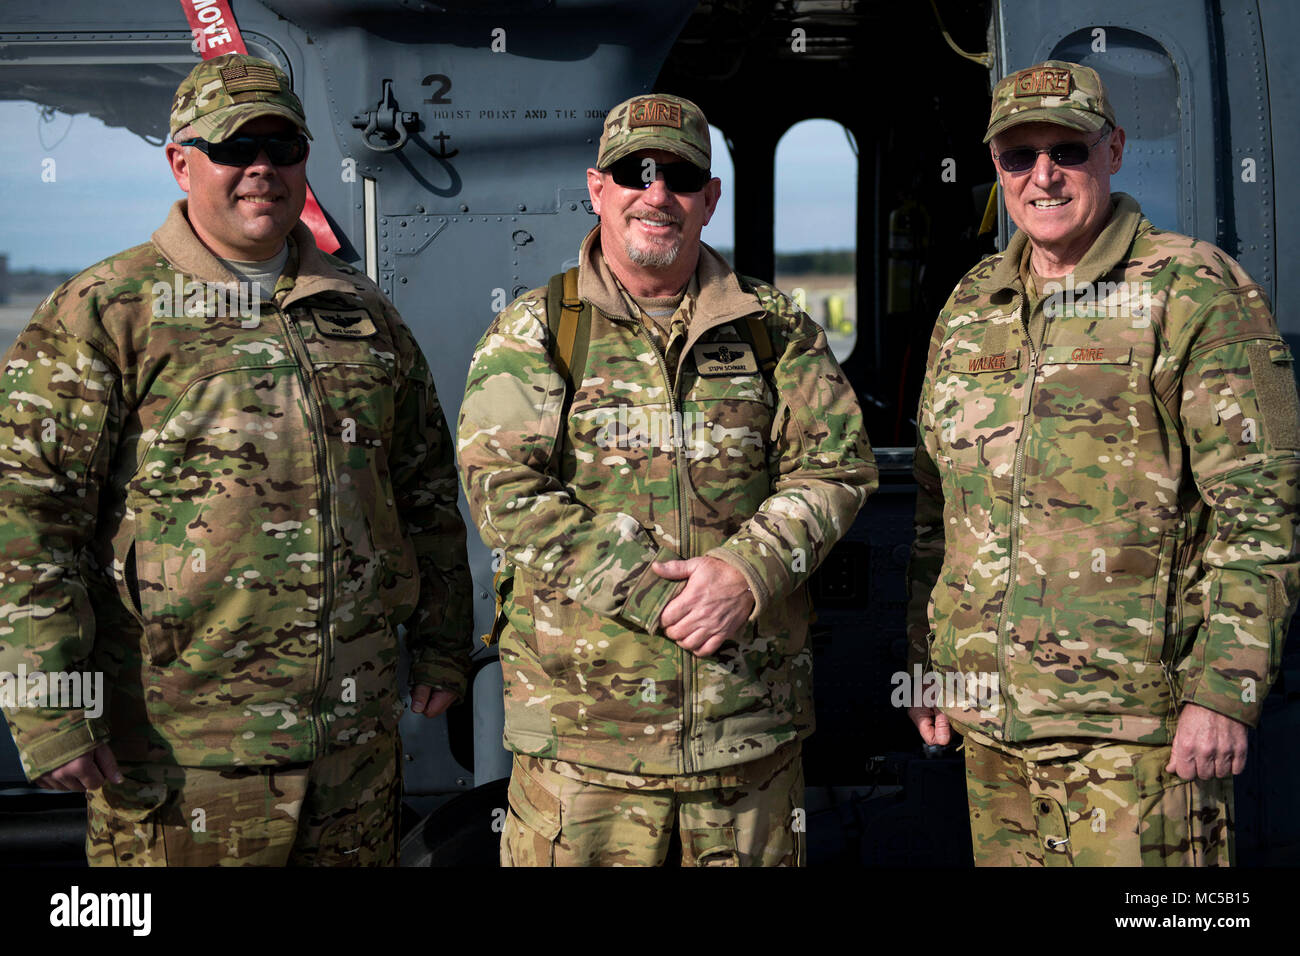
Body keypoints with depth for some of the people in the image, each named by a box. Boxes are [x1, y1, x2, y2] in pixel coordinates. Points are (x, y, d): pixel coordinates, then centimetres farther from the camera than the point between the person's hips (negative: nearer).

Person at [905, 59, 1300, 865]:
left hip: (1134, 716, -5)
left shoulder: (1196, 292, -5)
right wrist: (925, 657, 15)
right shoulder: (969, 307, 13)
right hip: (989, 713, 6)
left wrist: (1226, 689, -14)